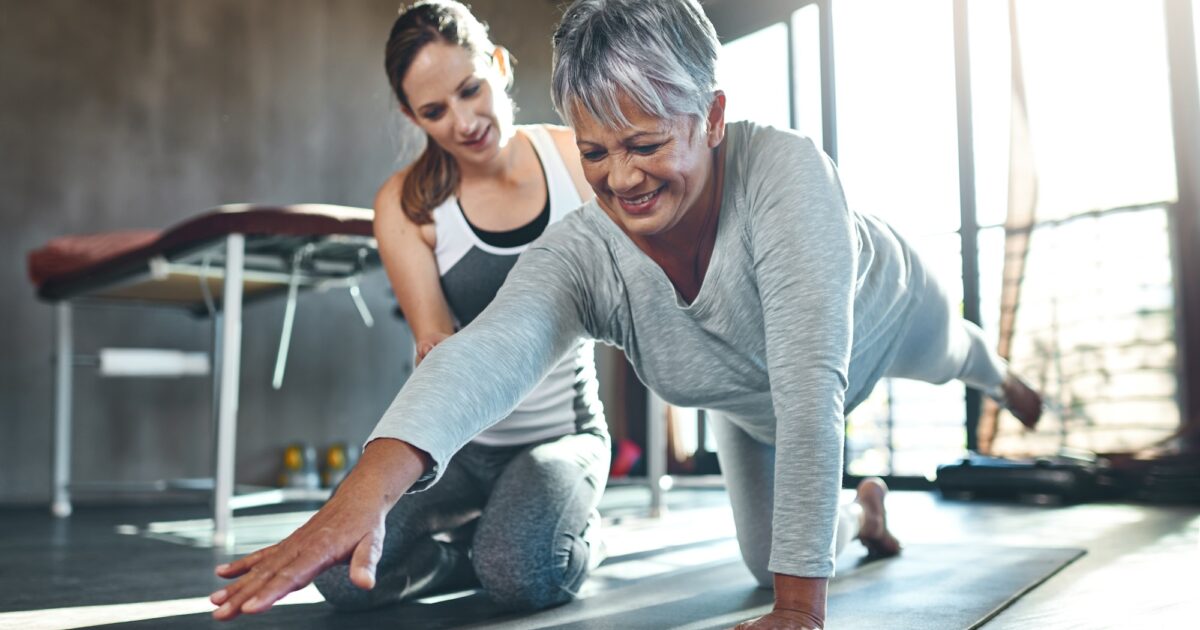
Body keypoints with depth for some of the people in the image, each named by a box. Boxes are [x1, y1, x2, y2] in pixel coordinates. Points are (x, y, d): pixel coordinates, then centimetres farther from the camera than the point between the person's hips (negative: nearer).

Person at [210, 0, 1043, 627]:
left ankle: (1003, 372, 74)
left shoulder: (785, 172, -48)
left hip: (881, 316, -2)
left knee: (954, 355, 33)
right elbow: (489, 351, -58)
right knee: (766, 559, 15)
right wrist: (364, 494, -76)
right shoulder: (583, 253, -39)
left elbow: (810, 385, -50)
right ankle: (864, 510, 50)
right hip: (752, 401, 2)